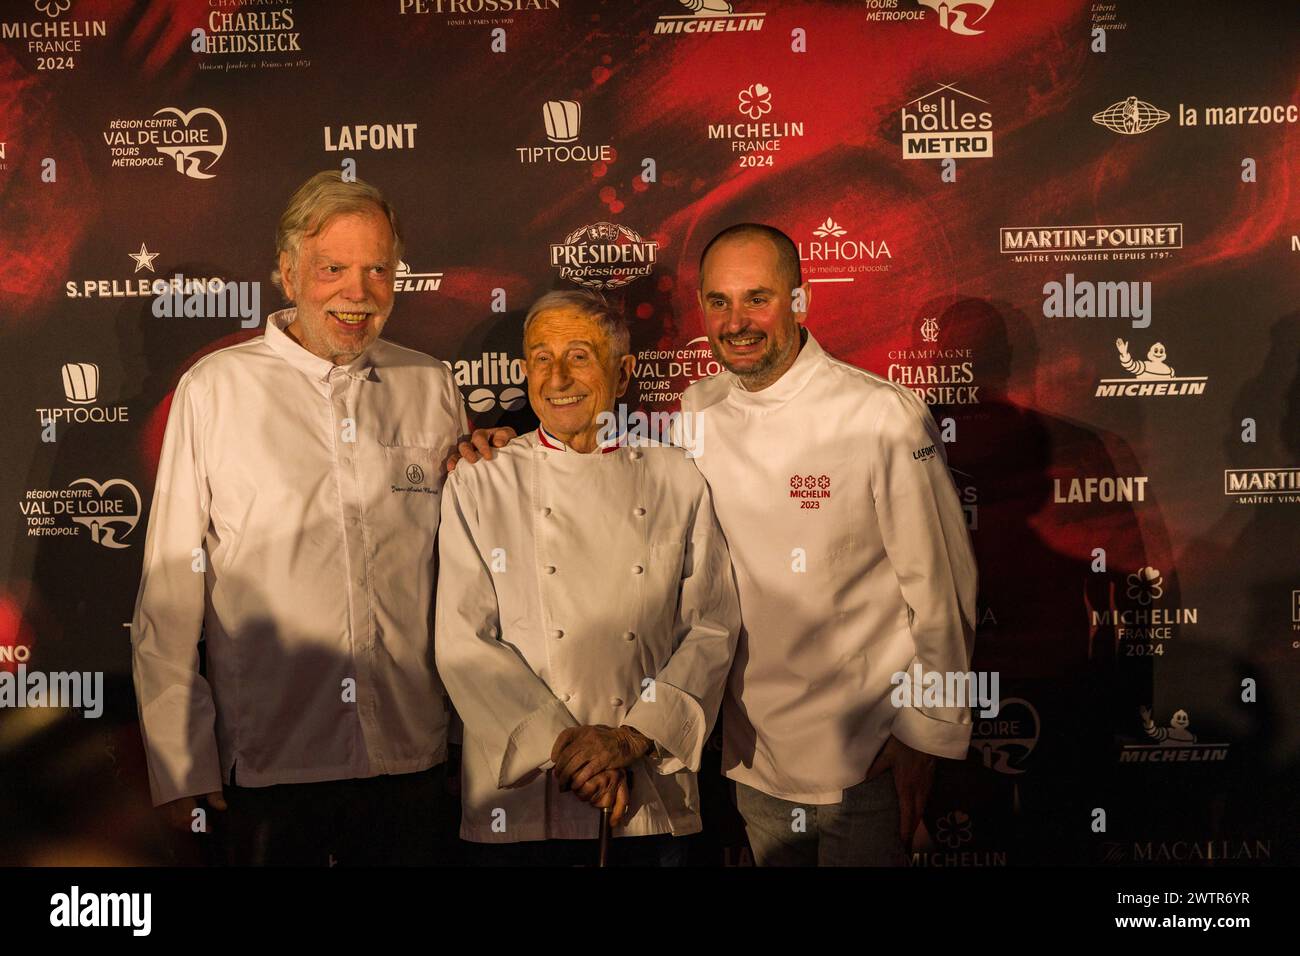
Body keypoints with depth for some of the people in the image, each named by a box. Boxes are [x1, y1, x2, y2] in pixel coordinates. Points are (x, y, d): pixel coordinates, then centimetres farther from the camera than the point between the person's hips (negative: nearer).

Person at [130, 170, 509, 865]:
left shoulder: (431, 386, 6)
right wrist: (179, 765, -3)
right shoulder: (215, 387, -2)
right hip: (267, 763, -2)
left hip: (409, 756, 3)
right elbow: (169, 589, -2)